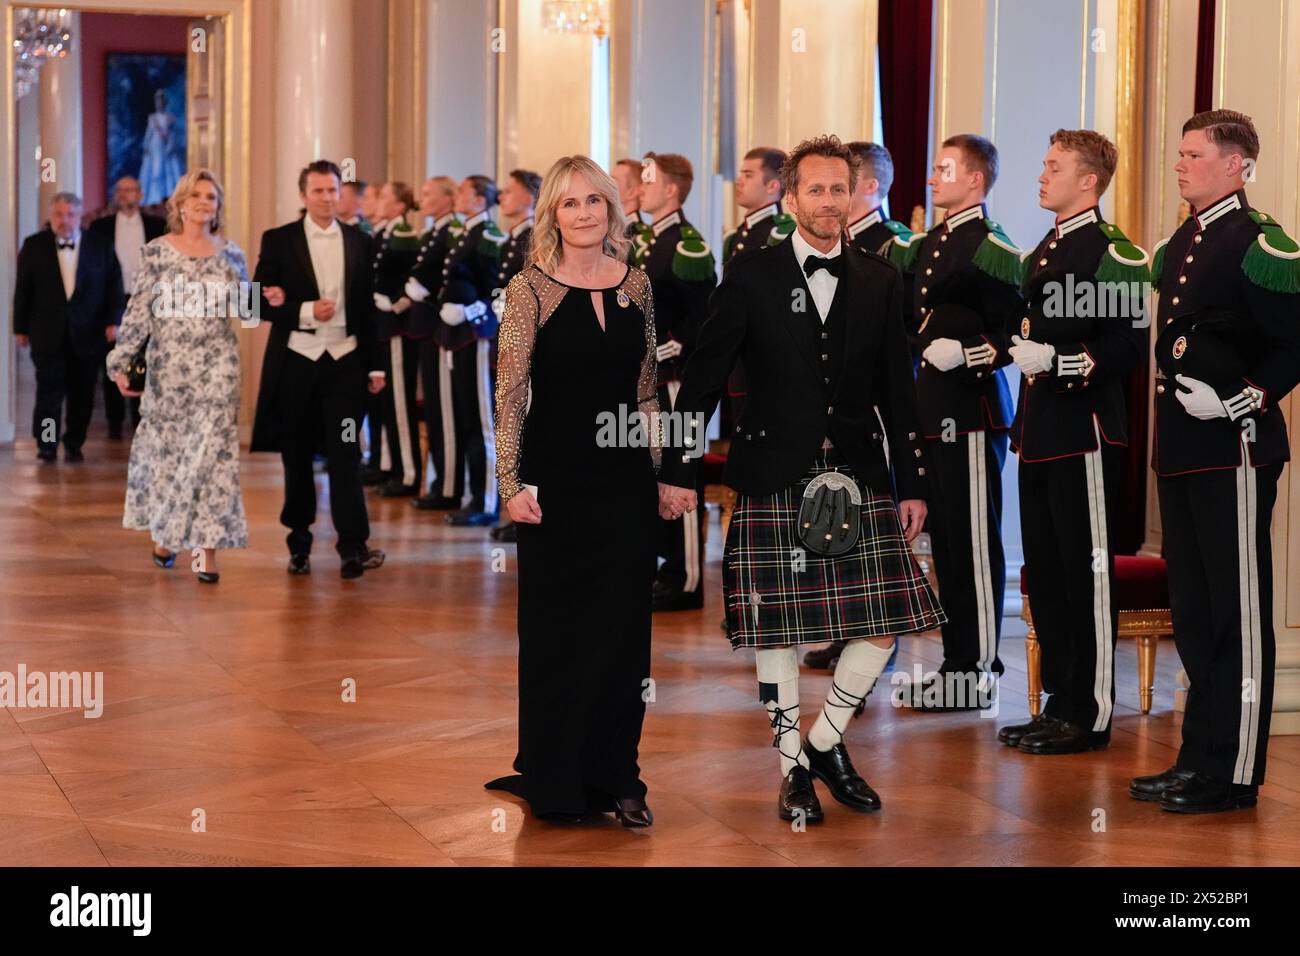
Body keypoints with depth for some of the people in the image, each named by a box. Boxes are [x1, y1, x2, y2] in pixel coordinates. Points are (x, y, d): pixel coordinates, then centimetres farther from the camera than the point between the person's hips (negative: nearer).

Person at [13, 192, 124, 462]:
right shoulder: (34, 246, 4)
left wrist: (113, 321, -4)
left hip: (87, 333, 1)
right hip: (47, 333, -1)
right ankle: (47, 444, 2)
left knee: (82, 394, 4)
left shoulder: (100, 246, 4)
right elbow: (23, 289, 6)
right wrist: (21, 327, 4)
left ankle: (74, 444, 16)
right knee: (50, 389, -5)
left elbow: (113, 286, 5)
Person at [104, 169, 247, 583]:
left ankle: (206, 546, -4)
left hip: (217, 364, 1)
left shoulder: (231, 254, 7)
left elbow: (244, 306, 14)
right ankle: (163, 530, 30)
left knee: (213, 450, -6)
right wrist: (122, 361, -9)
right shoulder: (156, 251, 0)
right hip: (168, 363, -1)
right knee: (165, 449, 9)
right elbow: (138, 311, -3)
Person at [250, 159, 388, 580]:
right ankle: (299, 543, 20)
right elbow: (261, 302, -2)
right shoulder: (278, 241, 1)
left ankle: (353, 547, -12)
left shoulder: (358, 241, 7)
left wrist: (375, 365, 8)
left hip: (345, 360, 1)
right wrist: (305, 311, -16)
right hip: (296, 360, 0)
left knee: (345, 453, -8)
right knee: (298, 455, 9)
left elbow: (367, 307, 10)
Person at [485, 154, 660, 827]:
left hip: (626, 476, 4)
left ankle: (615, 777, 16)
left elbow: (646, 391, 13)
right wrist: (511, 482, -12)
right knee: (555, 627, 3)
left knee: (624, 628, 6)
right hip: (556, 476, -4)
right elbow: (510, 393, -6)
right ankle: (554, 780, 15)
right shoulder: (530, 289, -5)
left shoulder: (637, 285, 8)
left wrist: (660, 471, 10)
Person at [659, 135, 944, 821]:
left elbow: (897, 391, 11)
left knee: (882, 625, -1)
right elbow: (702, 380, 1)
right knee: (776, 627, 1)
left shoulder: (879, 282, 8)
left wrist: (913, 483, 9)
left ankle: (825, 744, 21)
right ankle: (793, 768, 17)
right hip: (774, 480, -3)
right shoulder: (751, 279, 0)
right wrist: (678, 470, -2)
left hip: (860, 481, 3)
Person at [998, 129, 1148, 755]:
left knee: (1089, 572, -3)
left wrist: (1058, 361, -22)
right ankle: (1060, 702, 21)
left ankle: (1092, 714, 3)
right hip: (1041, 434, 9)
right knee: (1044, 573, 12)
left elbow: (1129, 345, -18)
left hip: (1087, 432, -9)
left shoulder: (1113, 253, -11)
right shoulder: (1043, 252, 17)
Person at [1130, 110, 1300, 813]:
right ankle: (1198, 758, 23)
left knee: (1239, 614, -3)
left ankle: (1235, 774, 2)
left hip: (1235, 451, -9)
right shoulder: (1176, 248, 16)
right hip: (1181, 451, 9)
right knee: (1193, 611, 14)